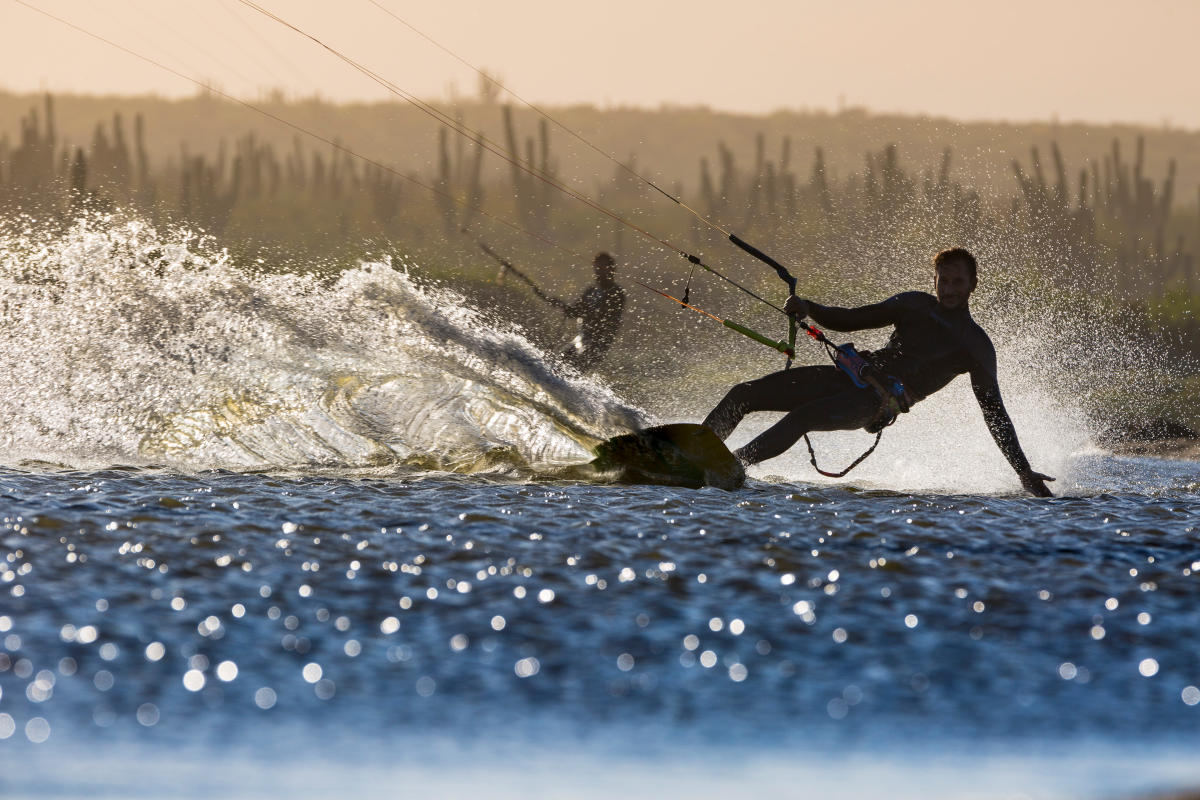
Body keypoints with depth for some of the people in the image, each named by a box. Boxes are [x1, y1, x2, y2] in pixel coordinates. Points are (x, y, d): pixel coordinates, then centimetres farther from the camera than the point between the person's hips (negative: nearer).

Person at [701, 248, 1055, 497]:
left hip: (879, 401, -6)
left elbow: (994, 412, 7)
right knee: (744, 394, -8)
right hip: (853, 373, 6)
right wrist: (809, 309, 1)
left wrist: (1023, 470, 1)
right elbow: (851, 319, 22)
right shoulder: (915, 304, 21)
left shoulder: (976, 345, 7)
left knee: (800, 417, -34)